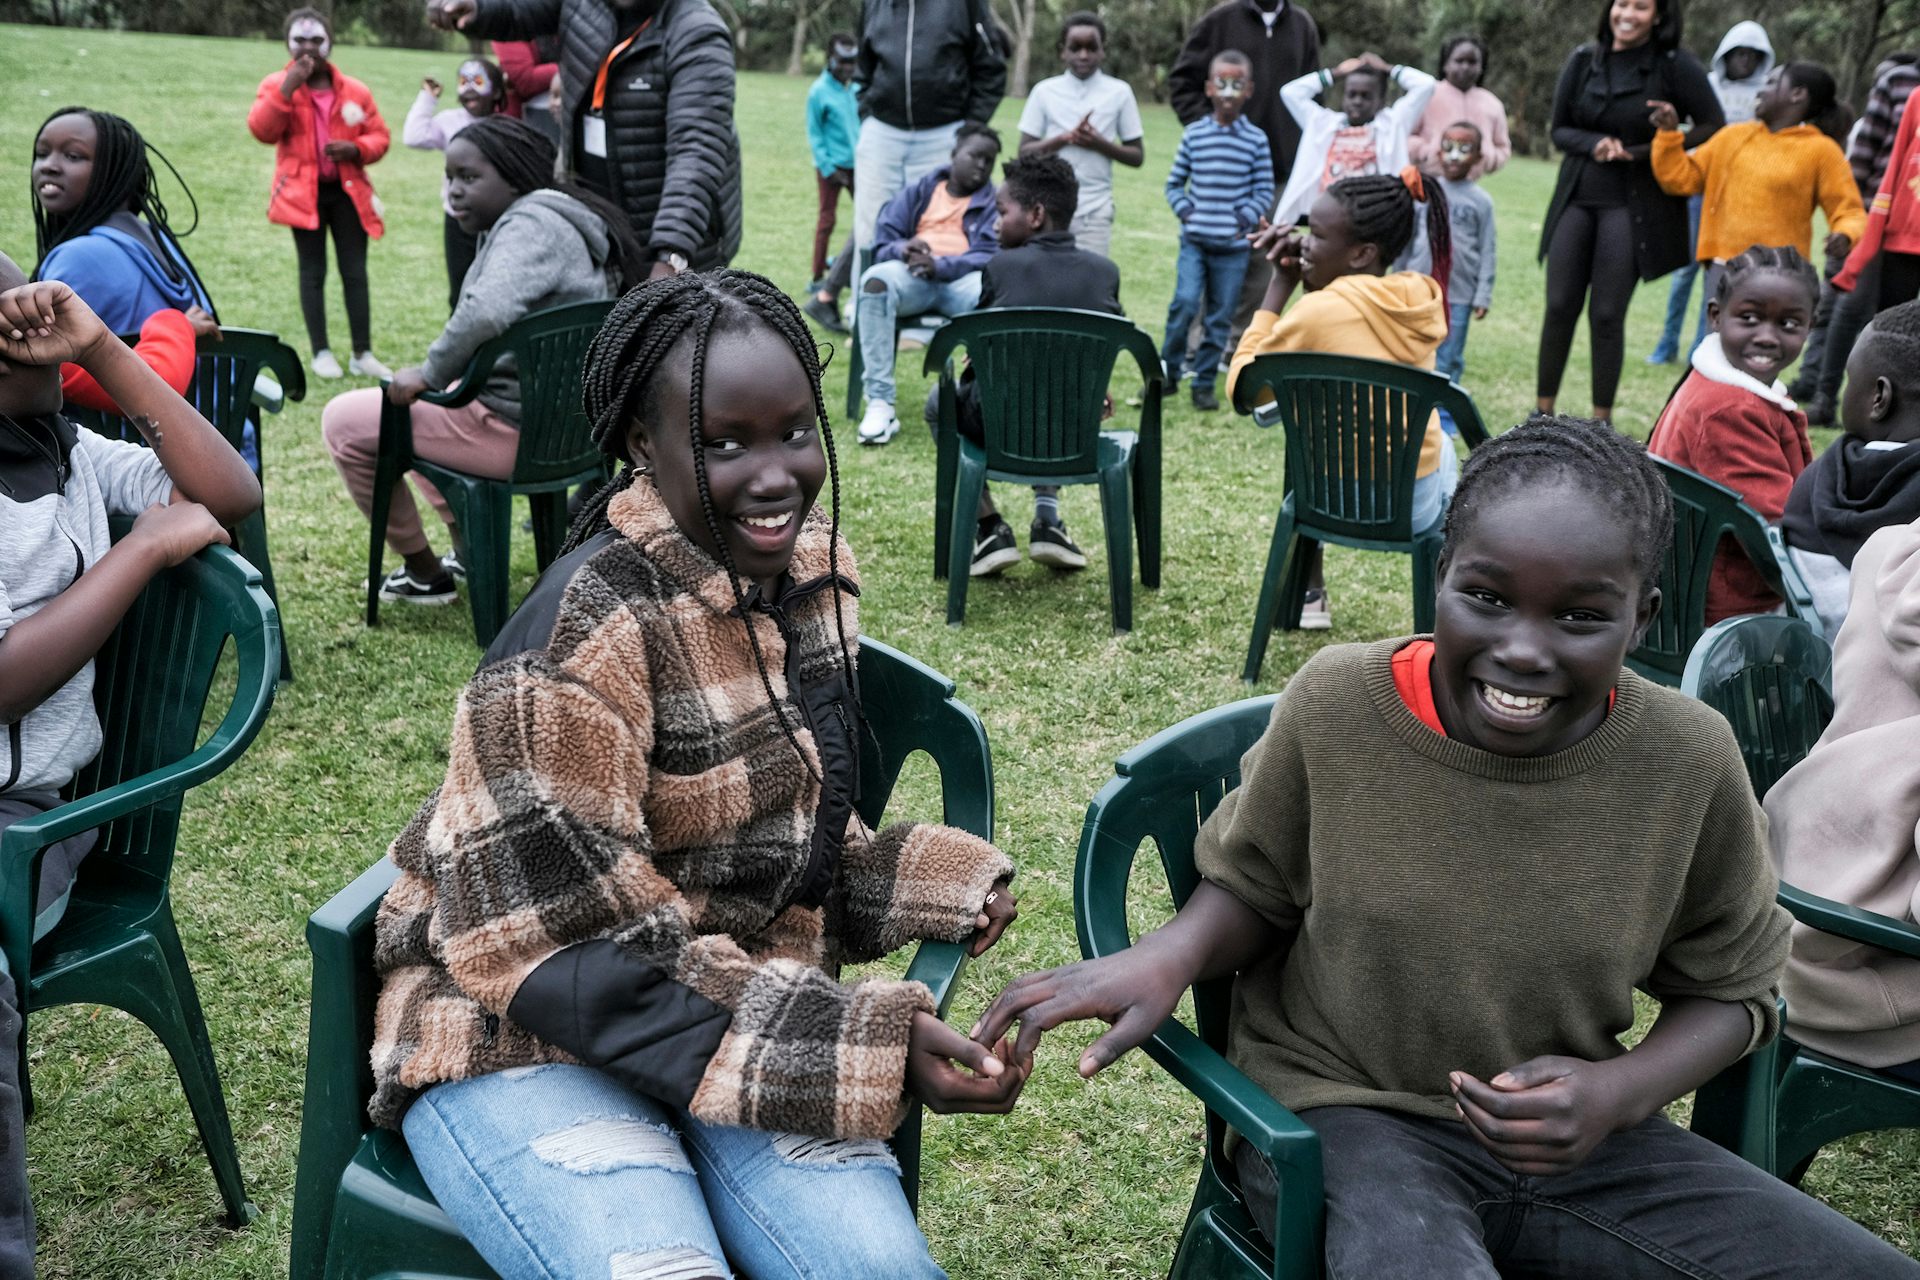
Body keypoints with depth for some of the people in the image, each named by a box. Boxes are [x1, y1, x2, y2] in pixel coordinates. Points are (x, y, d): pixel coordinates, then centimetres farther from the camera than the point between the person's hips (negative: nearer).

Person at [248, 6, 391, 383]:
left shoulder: (354, 90, 5)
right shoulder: (276, 84, 1)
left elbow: (379, 135, 8)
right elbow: (261, 131, -14)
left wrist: (355, 149, -14)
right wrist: (288, 88, -24)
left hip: (347, 191, 2)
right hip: (304, 192, -2)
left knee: (355, 272, 1)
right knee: (313, 272, 2)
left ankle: (363, 354, 5)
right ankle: (322, 352, 7)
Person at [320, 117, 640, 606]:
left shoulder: (530, 223, -18)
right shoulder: (554, 217, 14)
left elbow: (487, 313, -37)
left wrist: (430, 373, -22)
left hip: (518, 428, -11)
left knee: (343, 420, 1)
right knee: (425, 404, 34)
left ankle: (424, 572, 13)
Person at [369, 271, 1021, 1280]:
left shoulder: (813, 570, 4)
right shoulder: (580, 638, -20)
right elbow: (569, 952, -20)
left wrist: (935, 879, -2)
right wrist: (861, 1043, -24)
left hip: (750, 1002, 6)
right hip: (523, 1037, -5)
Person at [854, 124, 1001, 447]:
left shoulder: (995, 203, 19)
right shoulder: (918, 193, 24)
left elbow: (989, 254, 1)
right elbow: (883, 244, 14)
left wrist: (940, 265, -16)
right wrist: (904, 248, -11)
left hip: (963, 278, -1)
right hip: (912, 274, 1)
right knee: (875, 280, -35)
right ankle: (880, 403, -38)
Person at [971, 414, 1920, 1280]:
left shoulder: (1690, 761, -9)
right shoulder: (1337, 704, -13)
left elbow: (1728, 989, 7)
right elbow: (1252, 888, 5)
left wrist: (1620, 1092, -13)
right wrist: (1171, 954, -17)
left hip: (1578, 1138, 4)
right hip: (1342, 1115, -3)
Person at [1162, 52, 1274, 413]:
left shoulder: (1256, 140, 2)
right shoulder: (1193, 134, 3)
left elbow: (1264, 191, 4)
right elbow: (1174, 183, 10)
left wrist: (1246, 217, -11)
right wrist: (1183, 209, -6)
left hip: (1233, 246, 1)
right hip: (1194, 239, 0)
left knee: (1219, 316, 5)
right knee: (1184, 303, -13)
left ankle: (1204, 383, 16)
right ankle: (1167, 374, 2)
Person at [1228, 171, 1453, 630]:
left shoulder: (1319, 311, -22)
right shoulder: (1424, 296, -4)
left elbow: (1243, 385, -9)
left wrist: (1281, 284, -7)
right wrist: (1313, 273, 1)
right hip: (1421, 506, 4)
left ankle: (1308, 595, 38)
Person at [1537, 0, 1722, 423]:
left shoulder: (1675, 66, -6)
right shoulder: (1584, 60, 4)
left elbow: (1713, 128, -5)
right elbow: (1559, 129, 10)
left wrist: (1641, 151, -13)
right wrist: (1594, 144, -12)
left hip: (1631, 208, -3)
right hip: (1576, 199, 3)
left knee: (1607, 313, -2)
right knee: (1560, 306, 3)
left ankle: (1601, 422, 11)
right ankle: (1543, 411, 15)